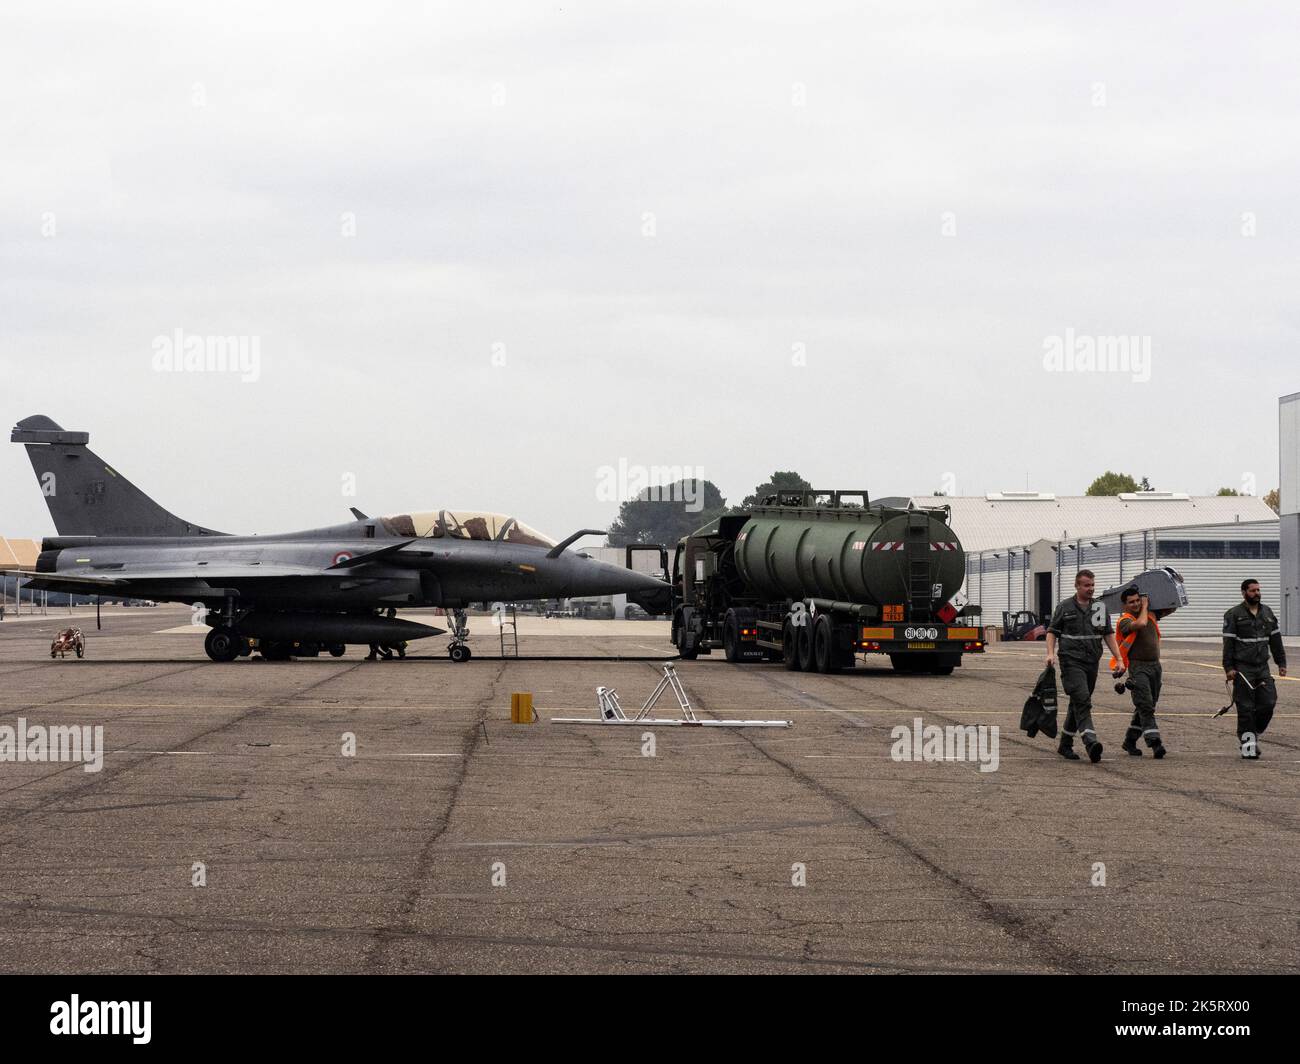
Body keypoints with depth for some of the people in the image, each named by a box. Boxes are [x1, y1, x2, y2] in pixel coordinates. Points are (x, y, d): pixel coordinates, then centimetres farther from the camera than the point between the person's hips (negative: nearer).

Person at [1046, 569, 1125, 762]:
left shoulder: (1101, 608, 12)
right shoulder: (1064, 608, 3)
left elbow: (1109, 635, 13)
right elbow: (1052, 631, 7)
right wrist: (1051, 653, -10)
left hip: (1092, 663, 5)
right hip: (1071, 661, -5)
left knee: (1078, 704, 11)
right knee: (1082, 701, -19)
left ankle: (1065, 745, 21)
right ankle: (1091, 743, -33)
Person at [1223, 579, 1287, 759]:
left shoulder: (1267, 613, 13)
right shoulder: (1233, 615, -3)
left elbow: (1276, 640, 17)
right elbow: (1228, 643, -6)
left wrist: (1281, 663, 13)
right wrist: (1229, 668, -12)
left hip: (1262, 668, 5)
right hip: (1242, 668, -5)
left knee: (1268, 703, -3)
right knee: (1246, 708, -4)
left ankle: (1254, 733, 16)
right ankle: (1247, 744, 1)